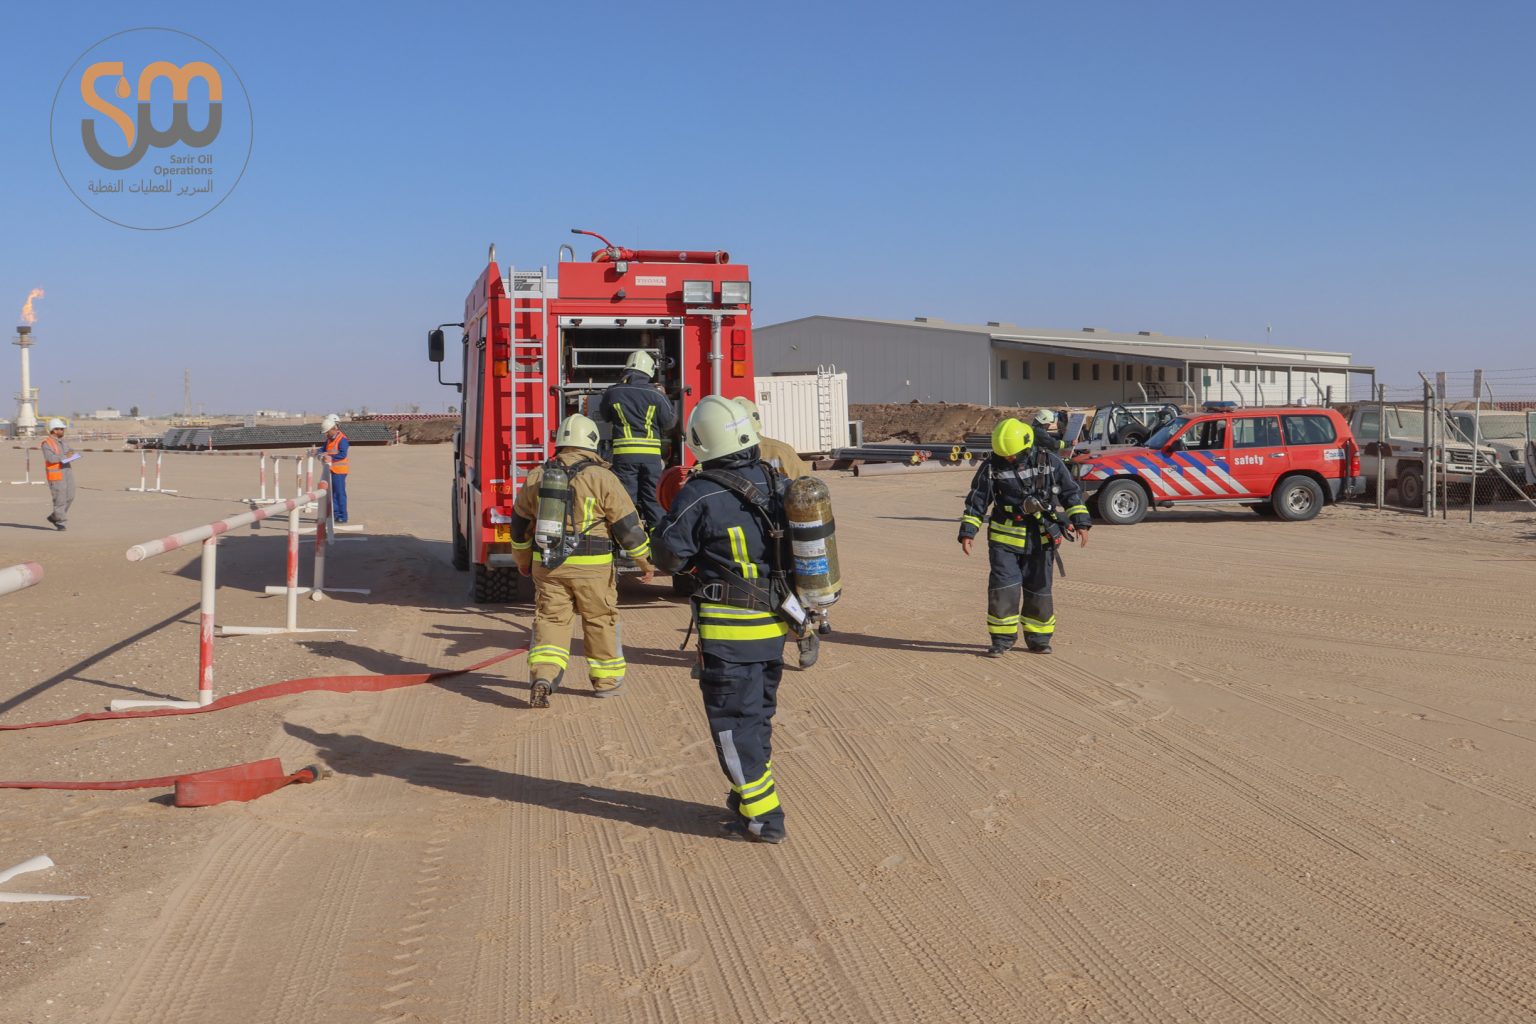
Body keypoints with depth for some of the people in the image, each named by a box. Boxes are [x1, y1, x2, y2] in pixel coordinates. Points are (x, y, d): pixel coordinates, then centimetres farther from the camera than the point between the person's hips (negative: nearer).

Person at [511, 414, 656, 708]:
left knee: (550, 619, 8)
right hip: (592, 568, -2)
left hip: (547, 564, 3)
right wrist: (645, 561, 6)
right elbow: (628, 525, -6)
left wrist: (523, 560, 29)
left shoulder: (537, 476, 5)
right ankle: (606, 680, 23)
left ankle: (543, 676, -11)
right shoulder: (601, 478, -8)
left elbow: (520, 523, 14)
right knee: (600, 620, 12)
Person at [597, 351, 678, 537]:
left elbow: (603, 416, 19)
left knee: (627, 495, 2)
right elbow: (670, 422, 5)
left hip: (624, 453, 0)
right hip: (651, 454, 0)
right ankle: (656, 528, 10)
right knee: (652, 495, 9)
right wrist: (663, 398, 20)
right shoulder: (656, 394, -1)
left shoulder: (613, 393, 2)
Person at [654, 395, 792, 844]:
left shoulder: (700, 496, -17)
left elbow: (668, 556, -8)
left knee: (732, 719, 4)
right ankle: (749, 799, 34)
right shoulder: (778, 485, 2)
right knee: (758, 712, 20)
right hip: (774, 624, 6)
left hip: (728, 630, -6)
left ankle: (764, 816, 6)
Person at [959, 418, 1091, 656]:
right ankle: (1002, 639, 3)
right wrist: (968, 532, -5)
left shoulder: (1049, 462, -3)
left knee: (1039, 590, 6)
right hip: (1005, 538, -1)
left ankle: (1038, 638, 20)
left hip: (1040, 539, 1)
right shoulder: (992, 467, -5)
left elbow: (1071, 492, 4)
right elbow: (976, 501, 1)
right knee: (1003, 588, -8)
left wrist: (1081, 522, -2)